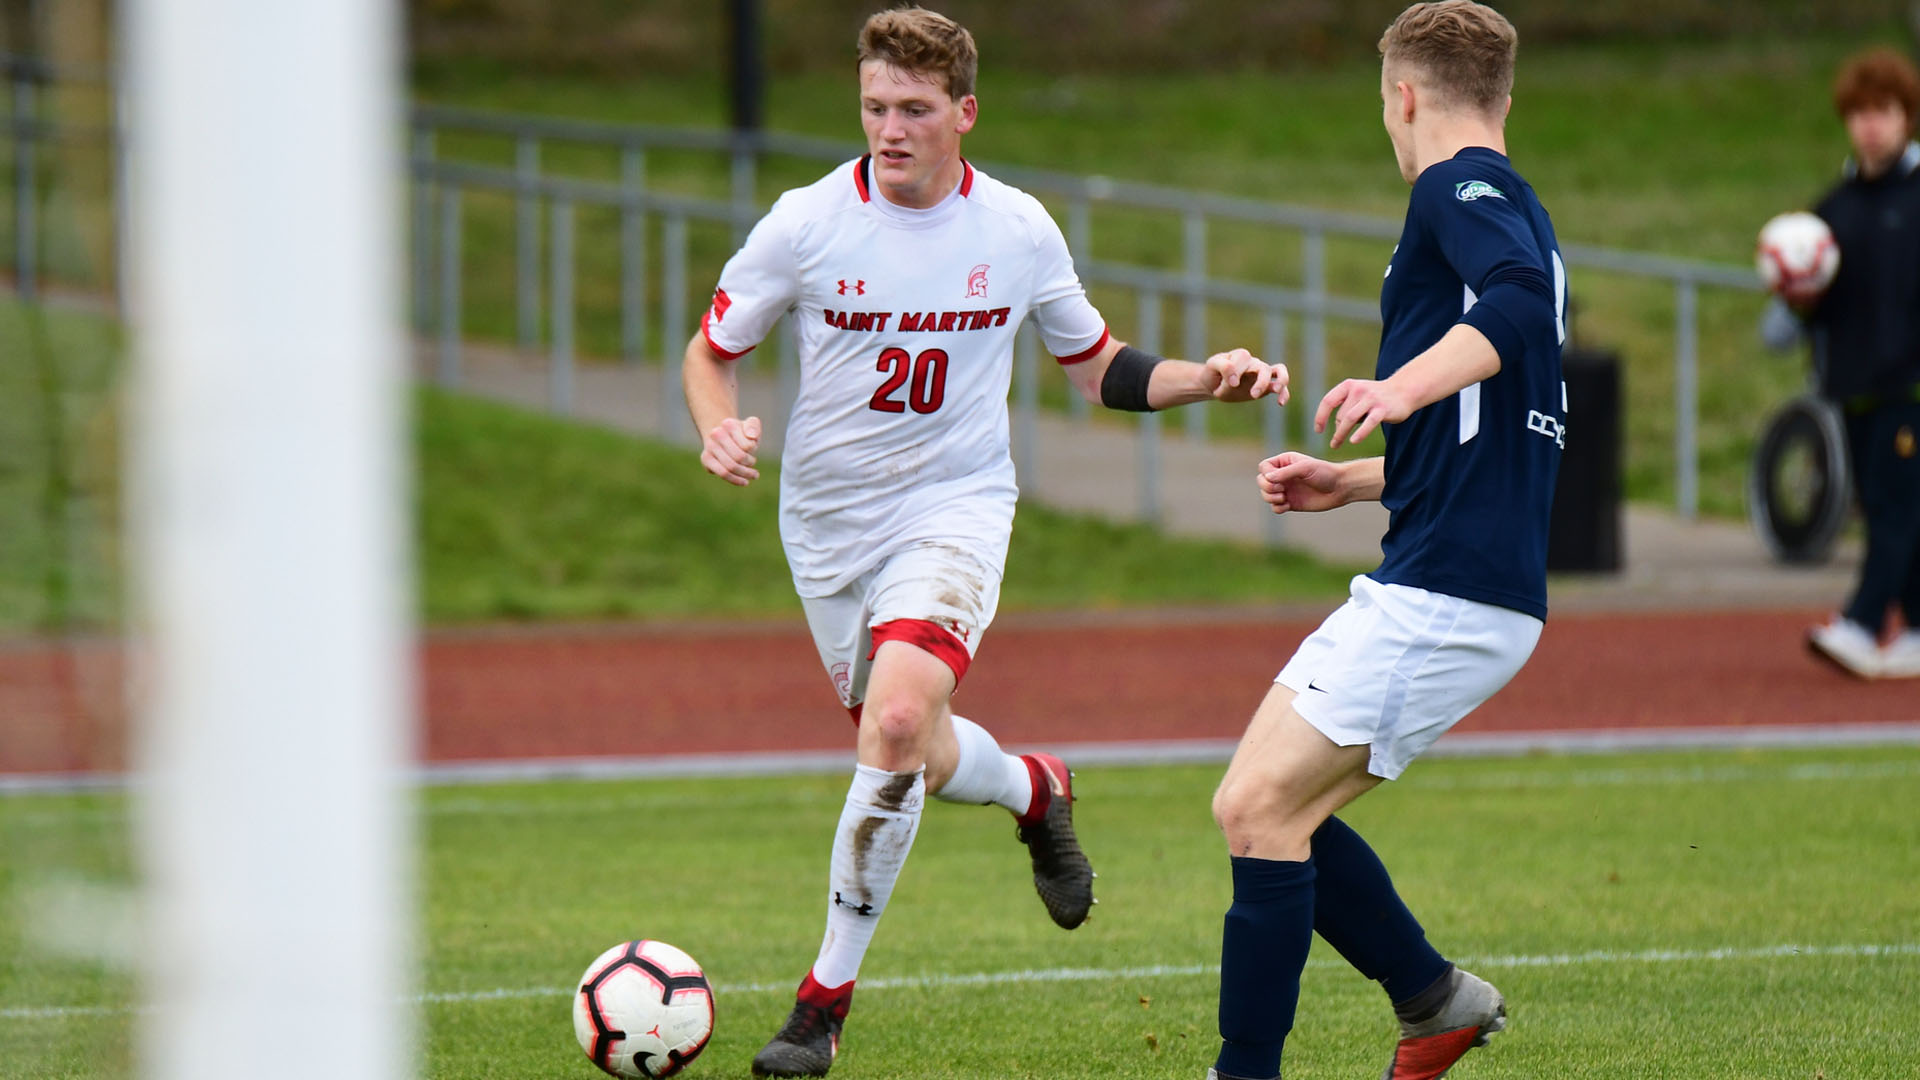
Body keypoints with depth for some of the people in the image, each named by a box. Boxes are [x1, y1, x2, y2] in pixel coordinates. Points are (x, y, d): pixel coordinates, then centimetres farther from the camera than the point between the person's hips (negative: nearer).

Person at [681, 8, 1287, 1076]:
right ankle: (1036, 789, 47)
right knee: (914, 754, 9)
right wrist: (720, 428, -18)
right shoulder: (807, 224, -9)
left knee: (899, 719, -25)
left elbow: (1099, 368, 11)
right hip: (830, 518, 2)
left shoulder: (1018, 229, -4)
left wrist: (1211, 378, -5)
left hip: (955, 505, -2)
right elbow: (712, 348, 4)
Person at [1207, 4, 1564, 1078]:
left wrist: (1405, 387, -37)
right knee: (1266, 809, 12)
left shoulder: (1461, 186, -5)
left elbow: (1523, 295, -28)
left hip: (1442, 591, -10)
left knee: (1262, 808, -12)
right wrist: (1353, 482, 36)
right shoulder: (1513, 208, 24)